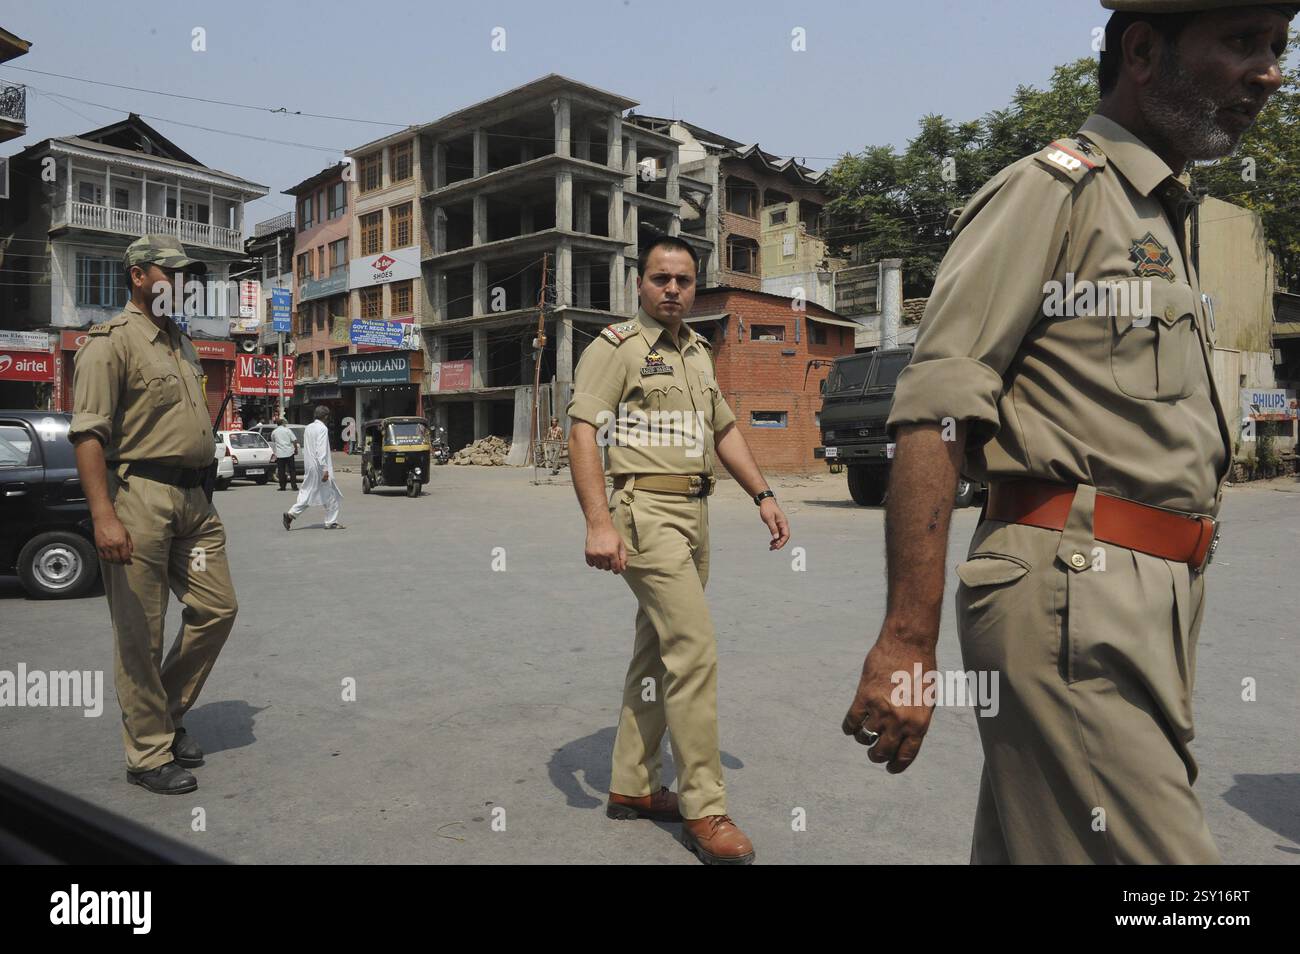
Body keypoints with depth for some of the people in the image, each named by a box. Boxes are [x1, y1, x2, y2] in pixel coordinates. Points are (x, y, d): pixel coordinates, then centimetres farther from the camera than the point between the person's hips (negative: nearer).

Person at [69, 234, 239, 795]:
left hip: (193, 497, 8)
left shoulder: (181, 343, 20)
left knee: (216, 608, 9)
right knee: (141, 633, 0)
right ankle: (149, 755, 11)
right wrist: (103, 515, -25)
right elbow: (88, 432, -15)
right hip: (139, 496, -8)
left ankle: (169, 712, 28)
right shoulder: (111, 341, -6)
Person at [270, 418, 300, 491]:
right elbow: (294, 440, -5)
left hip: (279, 454, 1)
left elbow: (273, 442, 18)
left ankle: (282, 486, 6)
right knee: (292, 469, 3)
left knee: (281, 470, 6)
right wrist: (296, 449, 6)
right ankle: (294, 486, -1)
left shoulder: (274, 432, 6)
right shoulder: (287, 430, -1)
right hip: (289, 452, -1)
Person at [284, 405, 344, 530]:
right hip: (319, 467, -8)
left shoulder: (308, 428, 12)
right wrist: (325, 469, -22)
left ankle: (290, 514, 0)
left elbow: (305, 449, 17)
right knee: (331, 494, 3)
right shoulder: (322, 428, -13)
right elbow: (321, 451, -21)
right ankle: (331, 522, 7)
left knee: (307, 493, 12)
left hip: (309, 467, 8)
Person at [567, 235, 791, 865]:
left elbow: (724, 429, 25)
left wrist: (763, 495, 16)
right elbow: (582, 431, -14)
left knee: (658, 651, 12)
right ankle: (704, 808, -3)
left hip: (695, 513, 8)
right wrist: (598, 522, -25)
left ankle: (631, 786, 24)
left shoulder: (698, 352, 19)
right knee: (695, 648, -13)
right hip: (646, 511, -8)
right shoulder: (617, 346, -5)